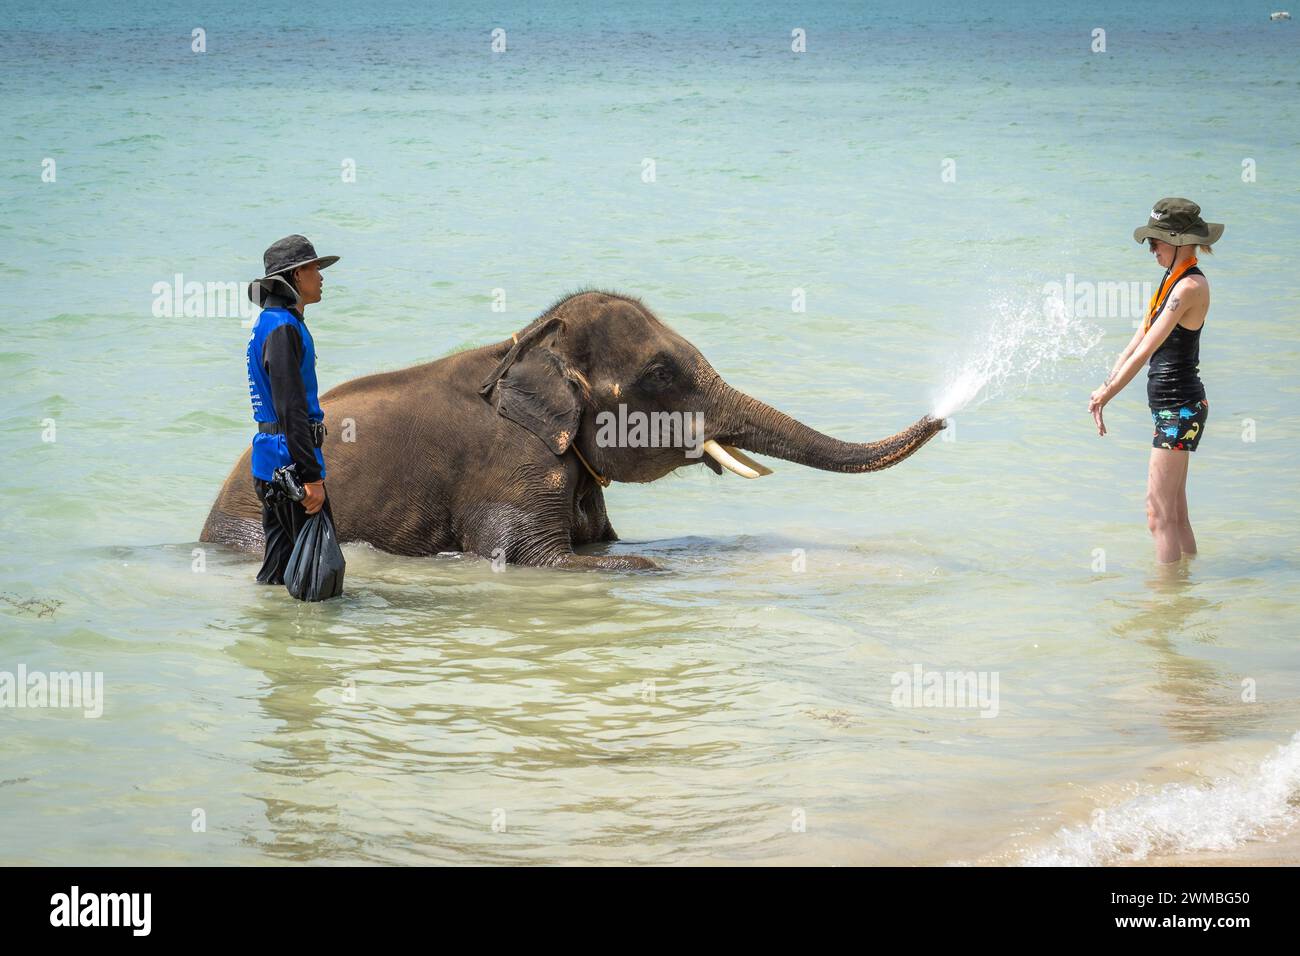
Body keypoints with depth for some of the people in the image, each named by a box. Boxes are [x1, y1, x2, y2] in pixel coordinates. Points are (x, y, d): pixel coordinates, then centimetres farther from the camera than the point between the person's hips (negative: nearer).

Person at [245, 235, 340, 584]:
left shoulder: (271, 323, 18)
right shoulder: (282, 328, -15)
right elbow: (291, 408, -21)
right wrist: (311, 476, -22)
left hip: (271, 463, 10)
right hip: (290, 459, -10)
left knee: (281, 562, 11)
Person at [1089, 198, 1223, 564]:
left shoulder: (1190, 286, -17)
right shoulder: (1171, 282, 14)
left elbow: (1145, 351, -19)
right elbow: (1135, 345, 15)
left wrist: (1105, 396, -15)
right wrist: (1104, 390, 7)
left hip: (1179, 409, -10)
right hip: (1174, 409, 10)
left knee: (1159, 514, -8)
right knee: (1176, 514, 14)